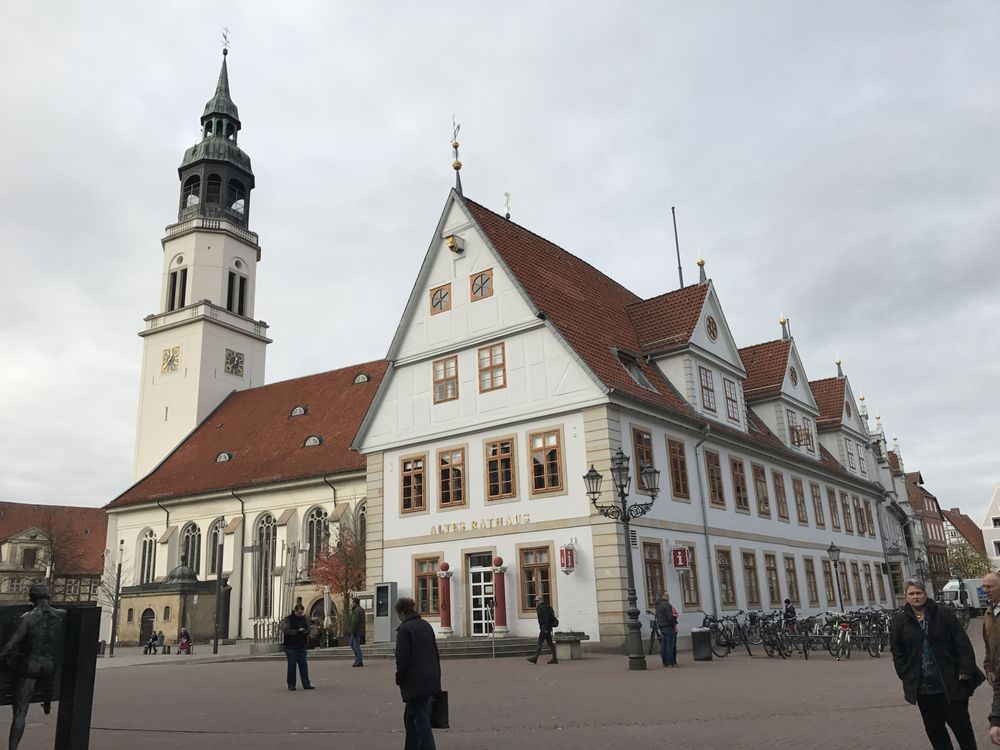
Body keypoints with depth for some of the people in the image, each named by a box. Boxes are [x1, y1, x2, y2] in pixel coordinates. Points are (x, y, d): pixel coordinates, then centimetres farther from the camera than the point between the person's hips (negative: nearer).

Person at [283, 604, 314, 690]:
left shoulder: (304, 619, 12)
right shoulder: (288, 619, -4)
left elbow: (308, 629, 12)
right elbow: (287, 631, -17)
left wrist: (306, 632, -12)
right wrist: (297, 631, -28)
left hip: (301, 647, 4)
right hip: (291, 647, -4)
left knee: (304, 665, 2)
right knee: (291, 666, 1)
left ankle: (306, 684, 3)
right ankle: (291, 685, 11)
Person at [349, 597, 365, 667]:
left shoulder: (357, 611, -19)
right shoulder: (360, 609, 15)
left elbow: (355, 622, -24)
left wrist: (353, 631, -20)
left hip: (356, 632, -11)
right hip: (357, 631, 11)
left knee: (356, 646, -5)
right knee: (352, 644, 20)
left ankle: (360, 661, -3)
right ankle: (357, 658, 21)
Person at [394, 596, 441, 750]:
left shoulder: (404, 629, -11)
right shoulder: (426, 625, 13)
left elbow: (402, 657, -14)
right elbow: (436, 652, 16)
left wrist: (399, 679, -2)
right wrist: (437, 673, 21)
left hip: (415, 682, -8)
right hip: (431, 679, 8)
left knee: (421, 720, -5)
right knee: (410, 717, 20)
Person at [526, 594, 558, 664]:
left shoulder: (543, 607, -15)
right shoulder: (541, 607, 17)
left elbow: (546, 618, -23)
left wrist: (545, 628, -25)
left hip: (545, 628, -10)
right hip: (547, 628, 10)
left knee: (539, 643, -6)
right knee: (550, 643, 9)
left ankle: (535, 658, -4)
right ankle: (554, 659, 8)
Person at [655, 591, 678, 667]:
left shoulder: (658, 605, 16)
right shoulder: (667, 605, -12)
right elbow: (670, 617, -16)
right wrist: (674, 624, -6)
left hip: (661, 627, 9)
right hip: (668, 627, -9)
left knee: (663, 646, 9)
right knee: (670, 645, -7)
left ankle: (665, 662, 11)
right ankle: (670, 662, -8)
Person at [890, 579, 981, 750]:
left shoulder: (943, 614, -3)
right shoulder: (900, 621, 1)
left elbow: (962, 644, -4)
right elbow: (897, 651, 4)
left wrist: (965, 670, -10)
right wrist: (905, 675, -2)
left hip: (951, 683, -2)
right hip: (923, 688, 2)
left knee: (960, 723, 8)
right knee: (933, 727, 11)